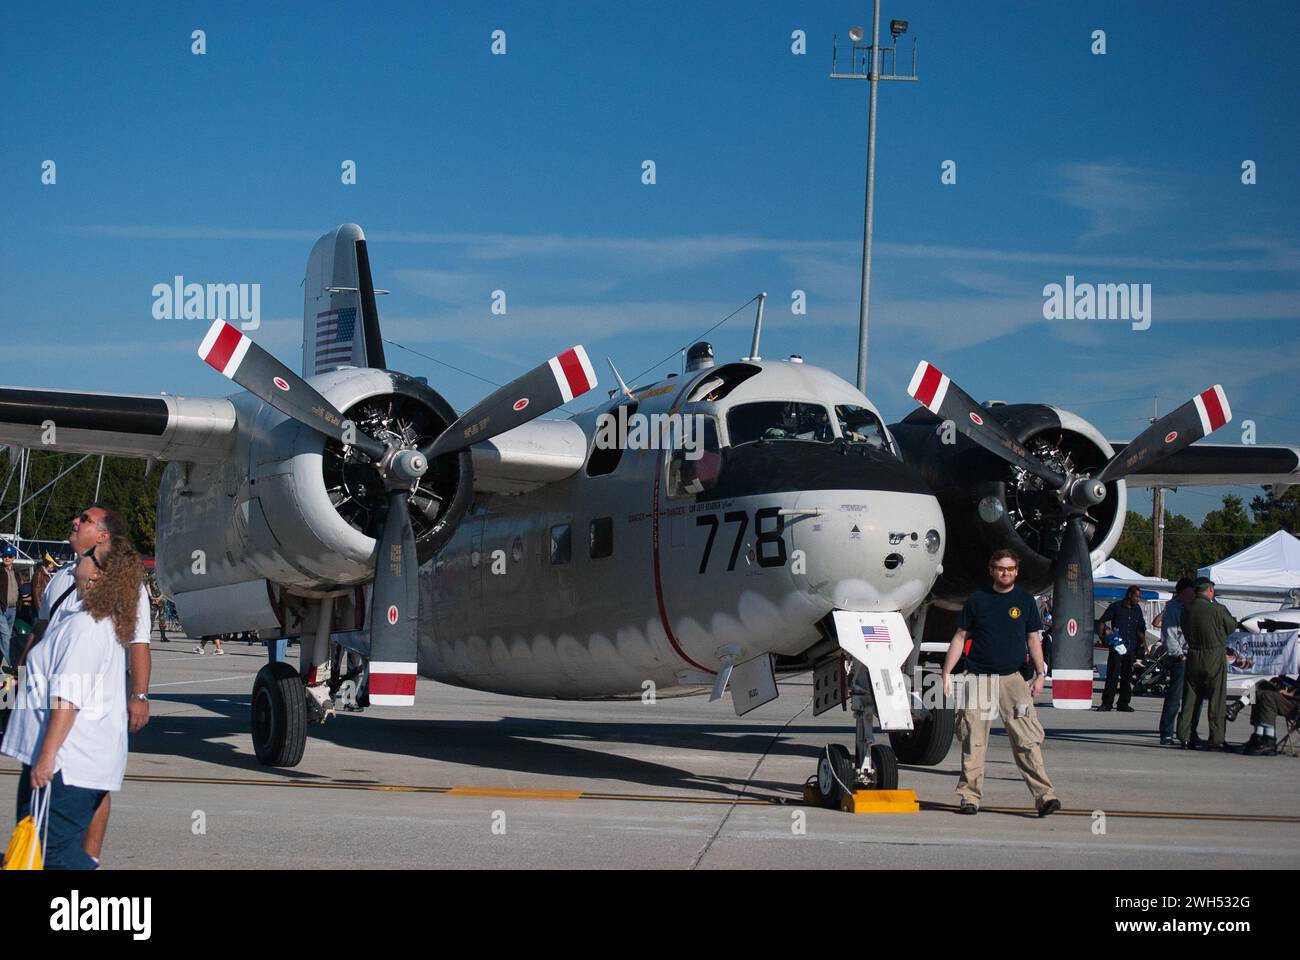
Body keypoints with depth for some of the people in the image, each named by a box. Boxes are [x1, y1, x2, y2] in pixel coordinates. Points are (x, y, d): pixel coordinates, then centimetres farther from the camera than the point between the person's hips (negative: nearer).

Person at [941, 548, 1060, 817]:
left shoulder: (1025, 600, 9)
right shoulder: (977, 600, 6)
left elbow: (1033, 638, 11)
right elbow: (960, 637, 10)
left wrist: (1040, 674, 2)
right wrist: (947, 673, 5)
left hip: (1012, 678, 0)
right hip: (978, 677, 0)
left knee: (1027, 739, -9)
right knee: (973, 741, 0)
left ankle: (1044, 795, -11)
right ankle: (969, 796, 9)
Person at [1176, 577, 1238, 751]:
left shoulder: (1187, 610, 1)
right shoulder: (1217, 609, -14)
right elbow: (1232, 626, 0)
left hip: (1193, 657, 4)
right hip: (1215, 657, -4)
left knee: (1190, 699, 10)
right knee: (1217, 700, 3)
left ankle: (1185, 738, 9)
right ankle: (1216, 739, 2)